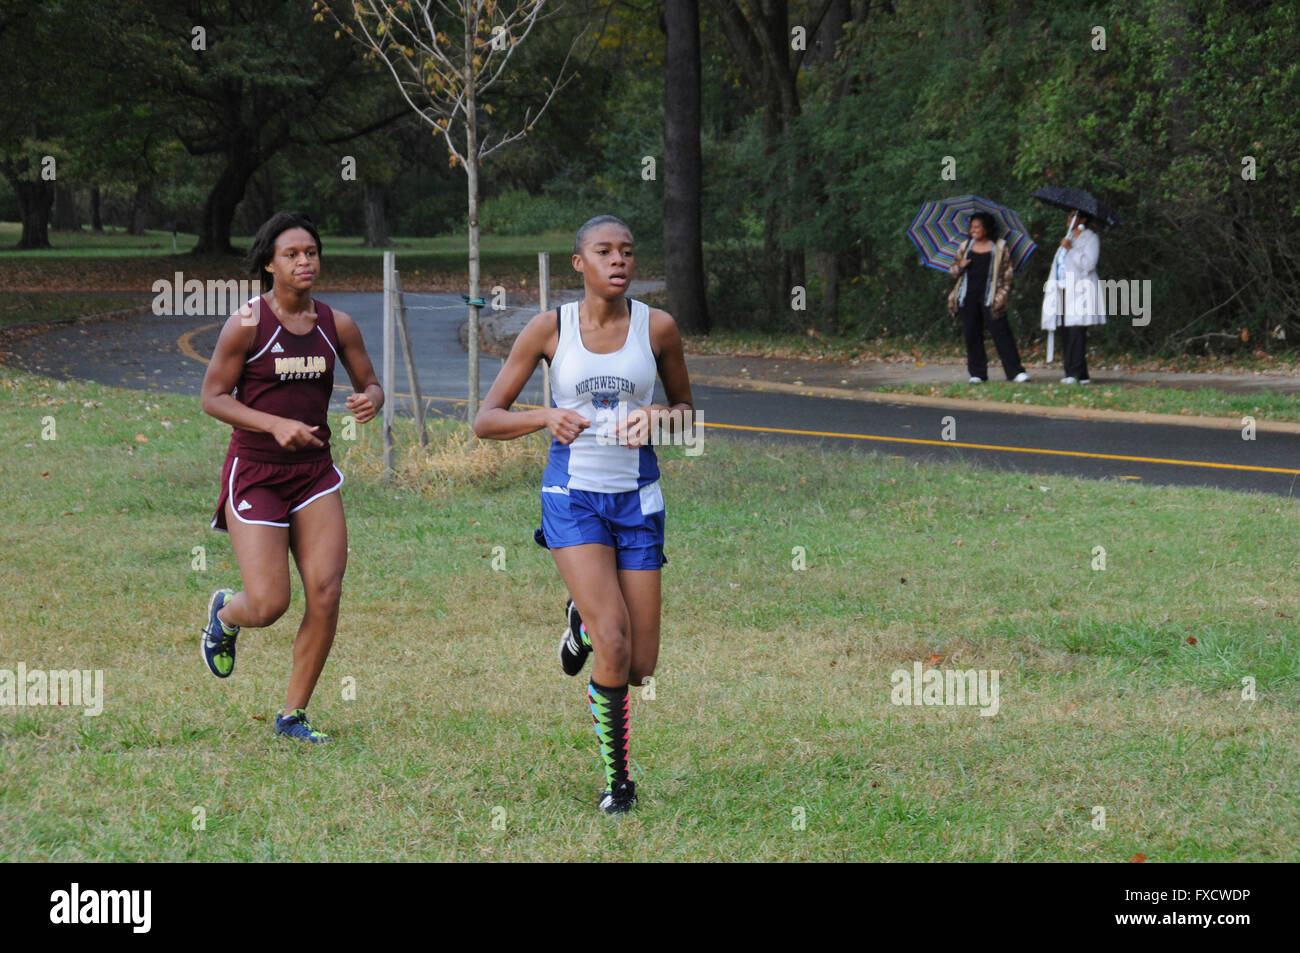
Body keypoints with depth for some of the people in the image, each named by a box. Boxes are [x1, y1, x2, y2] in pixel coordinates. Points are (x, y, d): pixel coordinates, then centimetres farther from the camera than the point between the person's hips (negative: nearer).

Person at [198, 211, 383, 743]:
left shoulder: (336, 325, 3)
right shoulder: (247, 324, -10)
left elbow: (369, 384, 14)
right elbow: (212, 398, -7)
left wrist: (370, 400, -11)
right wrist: (275, 425, -21)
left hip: (314, 472, 4)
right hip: (254, 473, -4)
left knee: (326, 594, -7)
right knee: (268, 605, -10)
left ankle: (293, 714, 8)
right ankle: (224, 613, 30)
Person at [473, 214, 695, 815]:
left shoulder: (657, 327, -2)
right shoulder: (549, 329, -4)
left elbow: (686, 408, 13)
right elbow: (486, 420, -1)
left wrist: (658, 417, -11)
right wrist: (546, 417, -20)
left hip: (636, 499, 2)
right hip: (572, 495, -2)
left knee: (639, 668, 0)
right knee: (613, 645, -20)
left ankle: (583, 620, 36)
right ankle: (616, 781, -2)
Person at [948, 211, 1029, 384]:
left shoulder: (999, 247, 4)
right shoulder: (966, 246, 15)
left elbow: (1007, 272, 3)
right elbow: (952, 269, 20)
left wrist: (1002, 294, -6)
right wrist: (960, 266, -4)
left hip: (989, 297, -4)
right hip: (969, 297, 4)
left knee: (1001, 332, -9)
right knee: (972, 334, 3)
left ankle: (1015, 371, -8)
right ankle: (977, 373, 11)